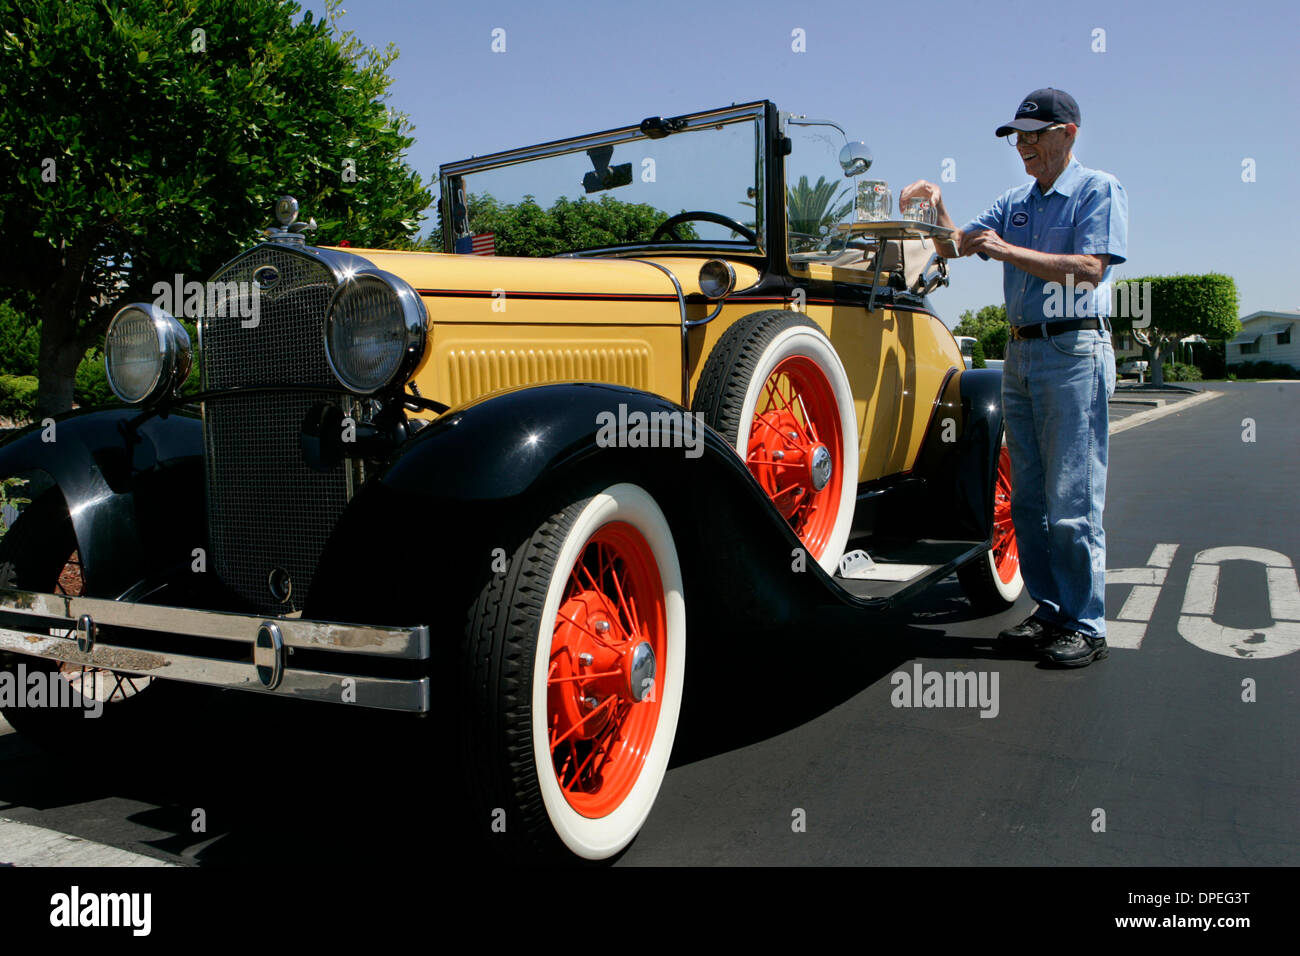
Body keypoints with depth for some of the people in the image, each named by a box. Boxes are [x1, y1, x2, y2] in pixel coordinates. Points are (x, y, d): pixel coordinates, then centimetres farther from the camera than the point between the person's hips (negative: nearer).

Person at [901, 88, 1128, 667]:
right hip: (1020, 353, 7)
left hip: (1073, 350, -7)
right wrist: (936, 207, -3)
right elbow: (954, 245, 15)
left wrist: (1007, 250, -17)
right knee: (1028, 497, 9)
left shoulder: (1098, 190, -2)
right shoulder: (1014, 202, 18)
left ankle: (1085, 626, 0)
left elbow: (1089, 268, -15)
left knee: (1071, 499, -8)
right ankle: (1050, 611, 19)